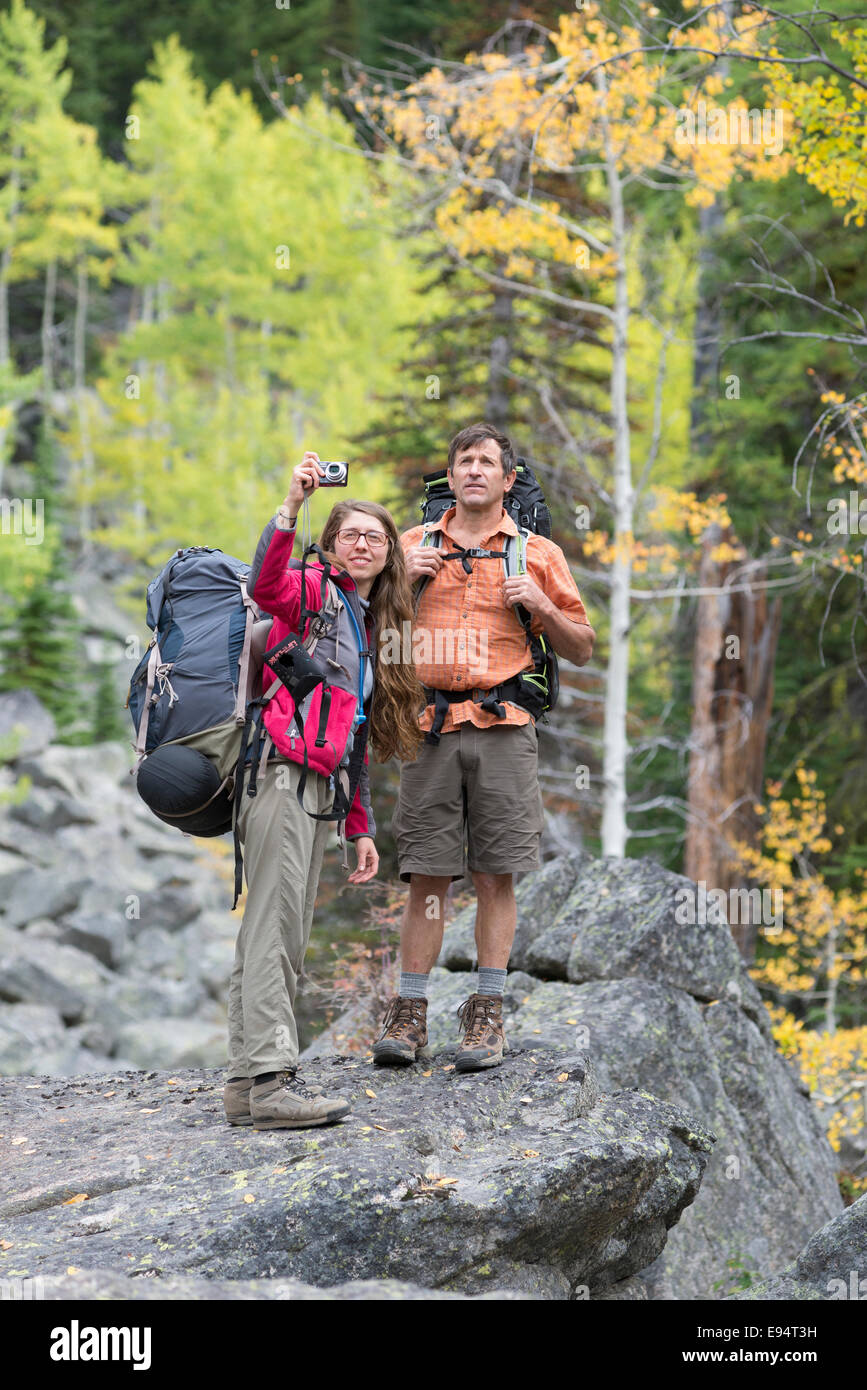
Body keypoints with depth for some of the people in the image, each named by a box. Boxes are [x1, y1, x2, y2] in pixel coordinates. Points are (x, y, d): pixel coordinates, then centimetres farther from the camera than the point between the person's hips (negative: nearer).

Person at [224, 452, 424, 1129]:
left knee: (281, 934, 6)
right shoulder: (313, 592, 1)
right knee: (276, 927, -14)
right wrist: (291, 506, -37)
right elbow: (264, 586, -26)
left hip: (319, 788, 9)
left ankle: (248, 1080, 6)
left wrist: (361, 828, 20)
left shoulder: (371, 625, 24)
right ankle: (271, 1079, -20)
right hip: (283, 772, -9)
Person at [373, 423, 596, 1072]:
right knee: (426, 873, -2)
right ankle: (410, 1013, 1)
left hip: (502, 725, -1)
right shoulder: (414, 544, 15)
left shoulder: (537, 554, 11)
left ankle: (488, 1014, 1)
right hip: (430, 724, 1)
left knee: (495, 874, -3)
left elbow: (582, 649, 13)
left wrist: (541, 606, -5)